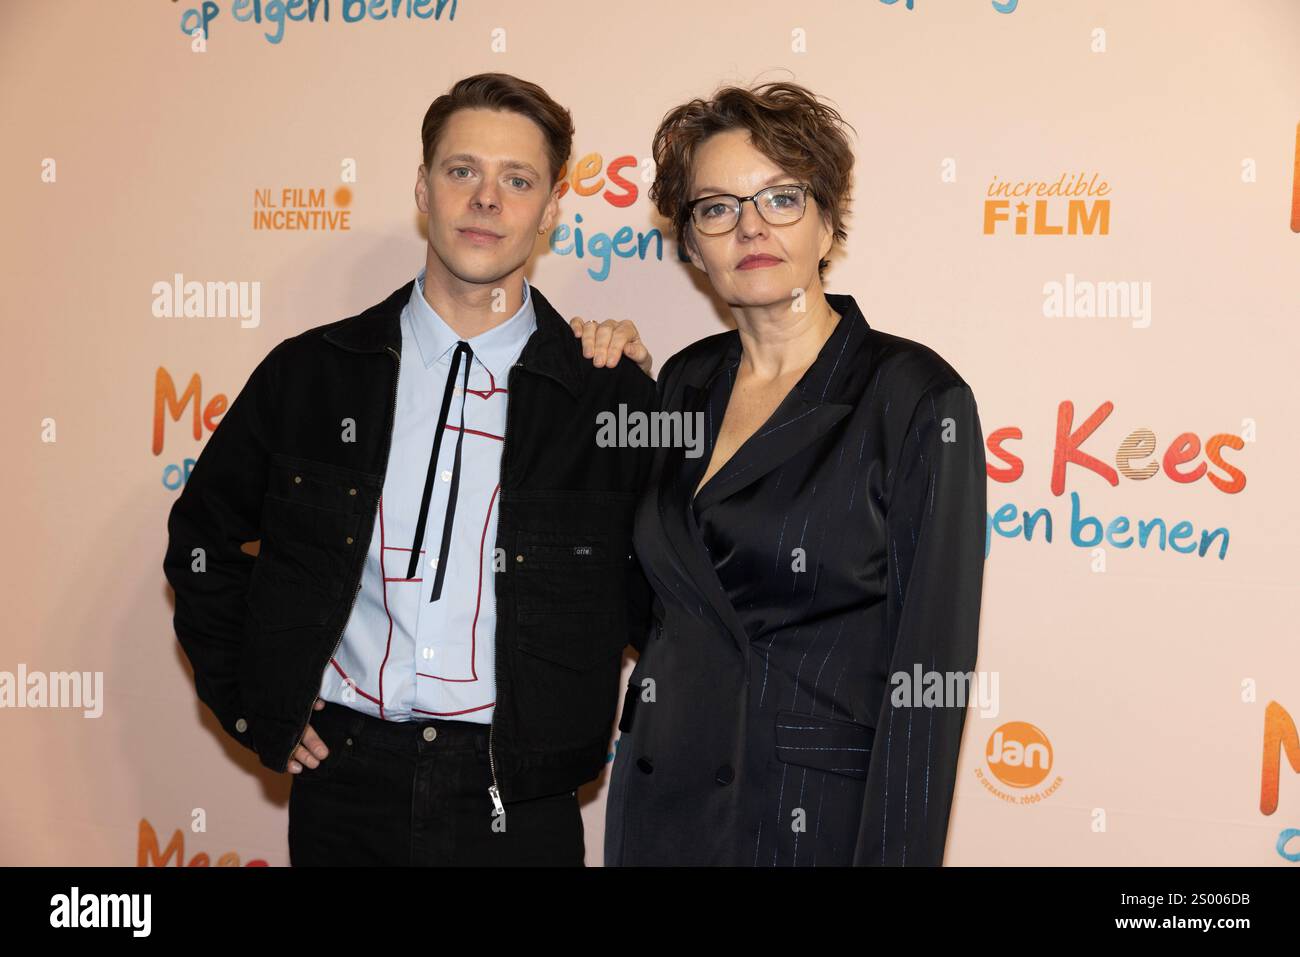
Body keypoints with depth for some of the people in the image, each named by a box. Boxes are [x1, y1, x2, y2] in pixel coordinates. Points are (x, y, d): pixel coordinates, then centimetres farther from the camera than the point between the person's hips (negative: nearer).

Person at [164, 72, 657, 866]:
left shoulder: (608, 393, -4)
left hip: (517, 804, -1)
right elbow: (204, 537, 12)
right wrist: (248, 703, 7)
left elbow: (648, 596, 1)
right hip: (343, 781, 2)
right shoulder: (310, 374, 0)